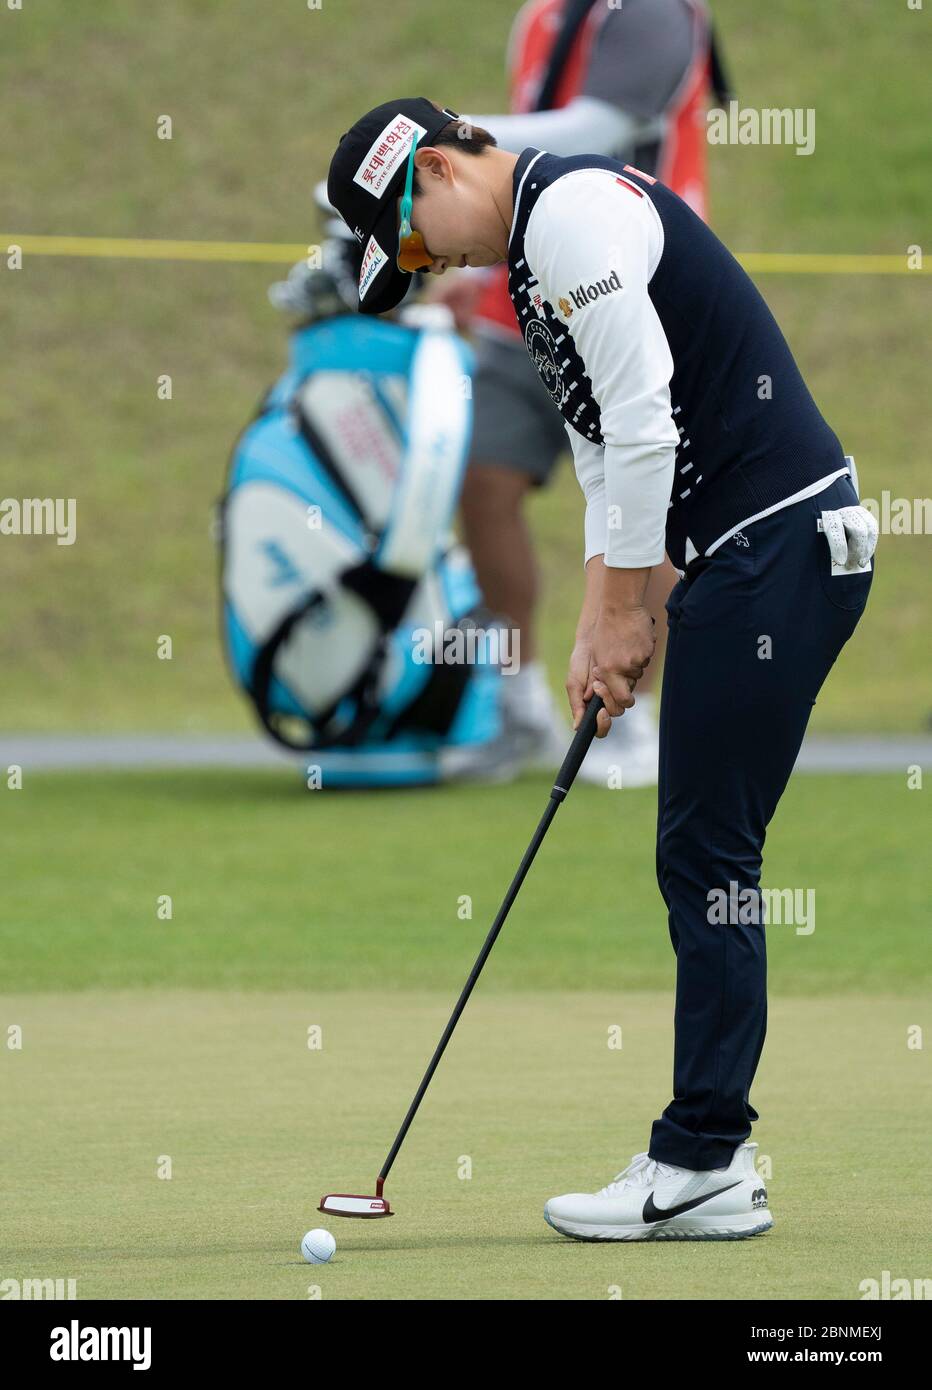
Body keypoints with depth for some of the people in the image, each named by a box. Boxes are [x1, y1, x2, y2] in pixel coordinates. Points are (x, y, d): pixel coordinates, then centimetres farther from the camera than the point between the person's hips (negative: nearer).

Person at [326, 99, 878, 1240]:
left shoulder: (573, 207, -12)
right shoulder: (536, 258, 22)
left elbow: (644, 420, -18)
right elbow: (608, 459, 24)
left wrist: (623, 608, -10)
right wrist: (598, 630, 13)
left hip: (779, 544, -10)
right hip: (748, 554, 10)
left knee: (706, 856, -8)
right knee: (699, 859, 10)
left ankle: (701, 1166, -5)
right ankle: (709, 1163, 12)